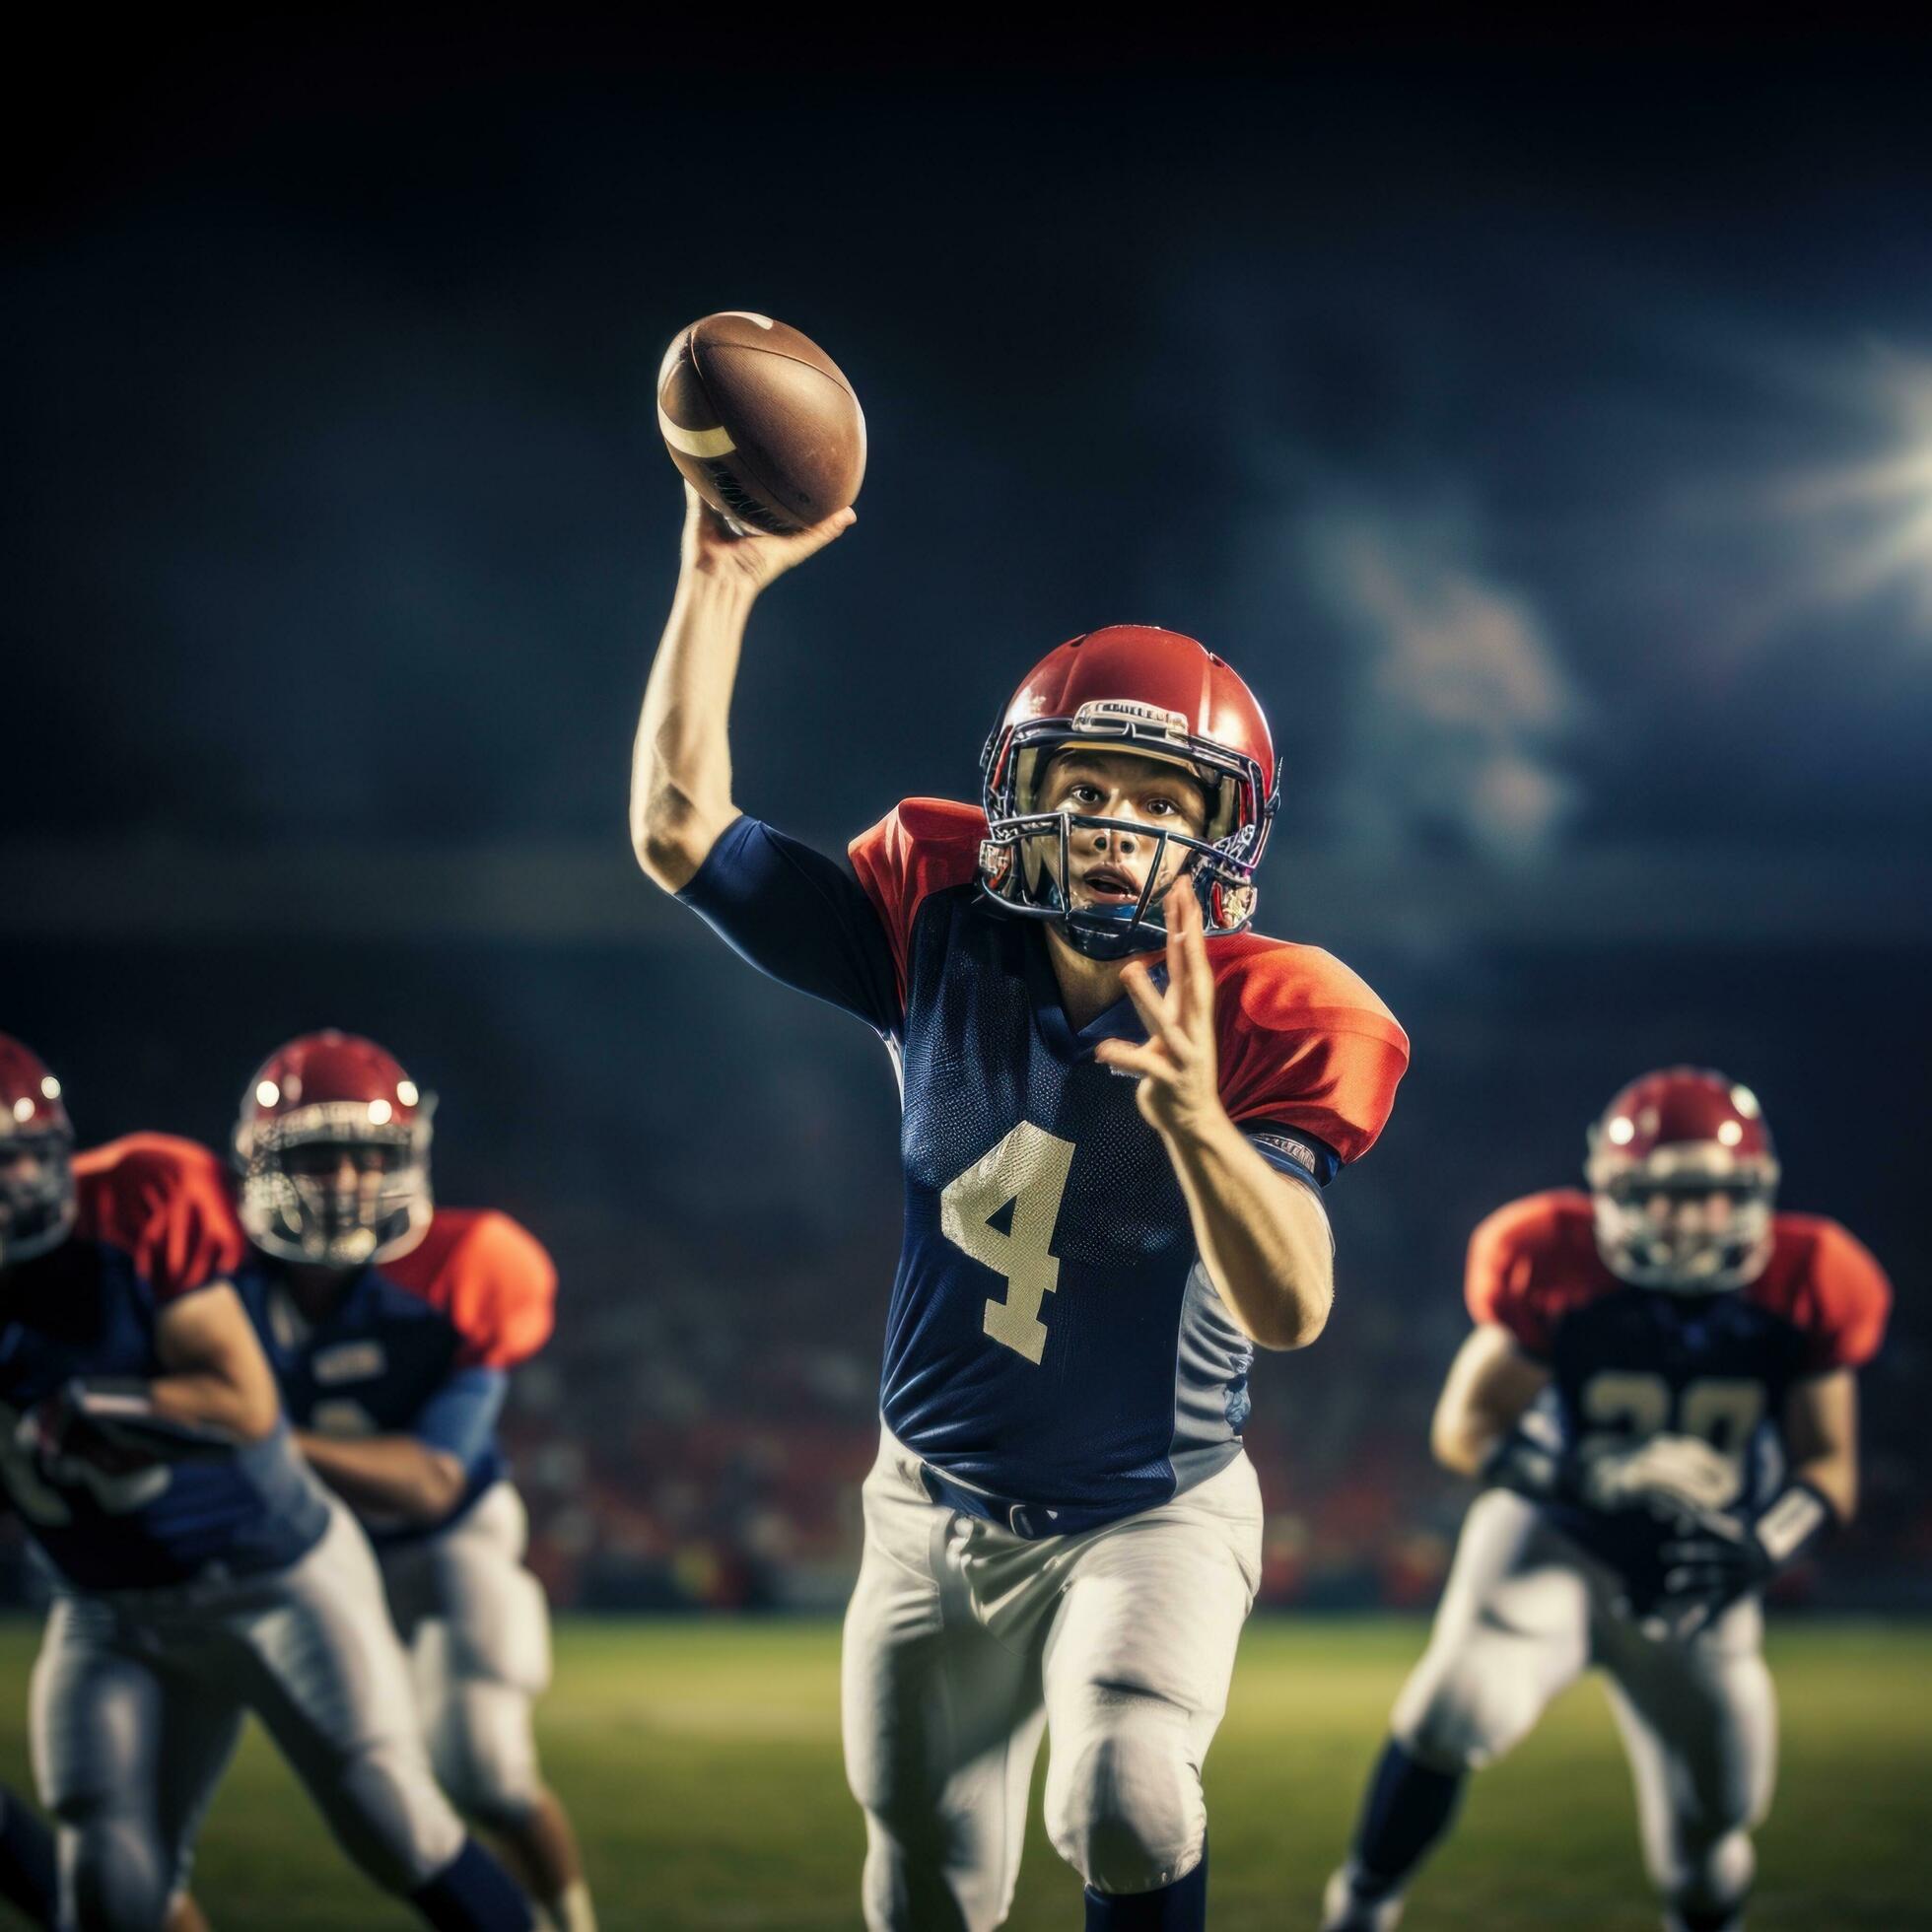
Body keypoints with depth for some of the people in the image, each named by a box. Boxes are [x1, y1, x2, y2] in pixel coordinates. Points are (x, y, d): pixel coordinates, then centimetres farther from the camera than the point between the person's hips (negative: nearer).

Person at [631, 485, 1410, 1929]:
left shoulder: (1259, 1027, -19)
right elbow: (680, 833, -11)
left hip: (1155, 1514, -3)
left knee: (1125, 1807, -31)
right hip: (937, 1514, 4)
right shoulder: (946, 949, -10)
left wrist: (1195, 1117, -48)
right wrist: (724, 578, -13)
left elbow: (1290, 1310, -31)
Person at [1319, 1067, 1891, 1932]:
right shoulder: (1559, 1270, -17)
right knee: (1459, 1704, -27)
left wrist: (1755, 1552, -23)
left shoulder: (1799, 1293, -10)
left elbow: (1826, 1464, -2)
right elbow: (1468, 1423, -11)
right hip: (1553, 1537, -3)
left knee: (1716, 1808, 9)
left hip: (1701, 1568, 3)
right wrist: (1588, 1491, -28)